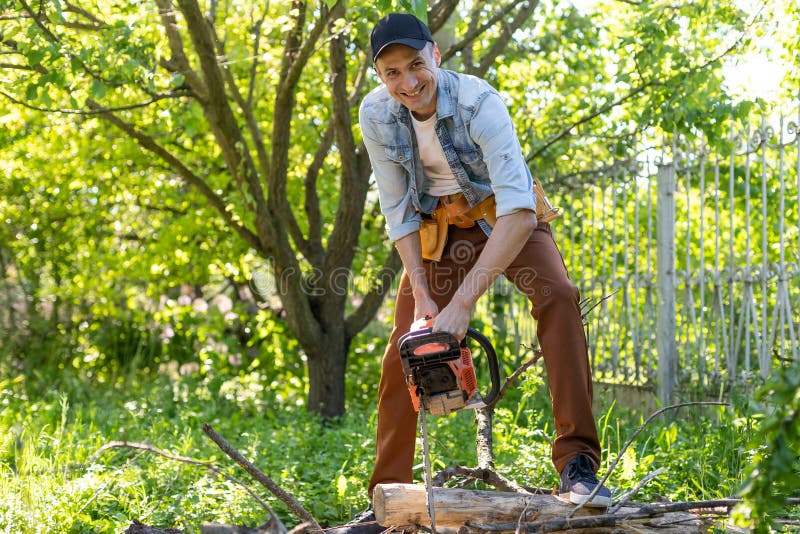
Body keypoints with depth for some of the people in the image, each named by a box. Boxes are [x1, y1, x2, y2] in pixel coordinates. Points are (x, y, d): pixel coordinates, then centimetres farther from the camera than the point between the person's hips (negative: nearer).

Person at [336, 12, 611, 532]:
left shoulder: (477, 101, -31)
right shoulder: (376, 114, -17)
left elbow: (519, 212, -39)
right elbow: (398, 212, -8)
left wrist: (462, 304, -43)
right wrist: (421, 295, -18)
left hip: (504, 220, -3)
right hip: (437, 230, 4)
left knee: (557, 296, -30)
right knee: (401, 355, -3)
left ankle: (577, 464, -32)